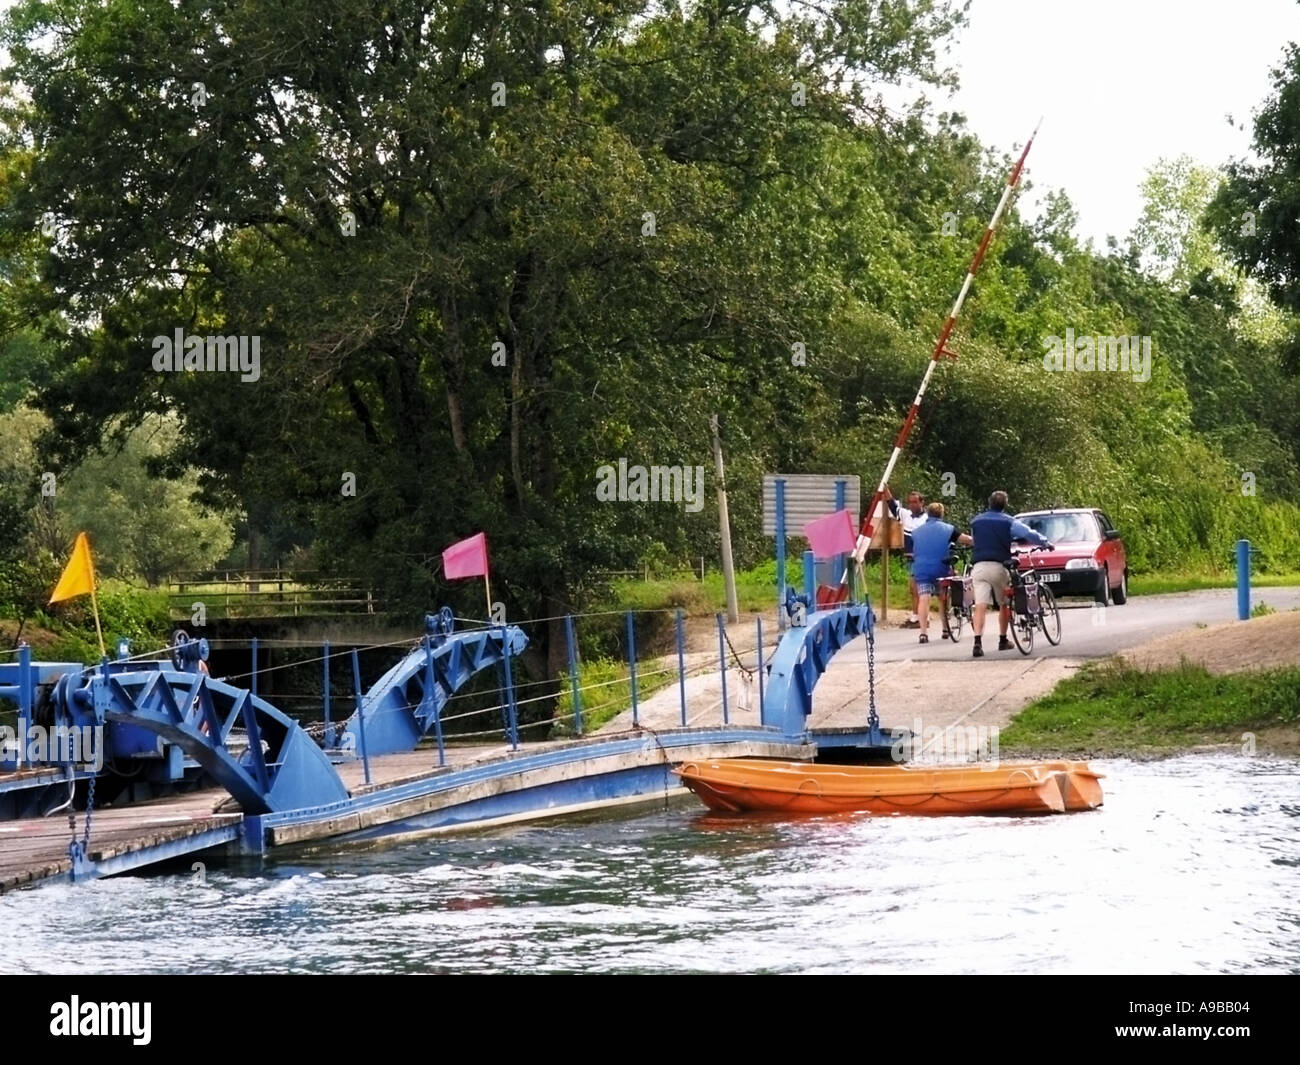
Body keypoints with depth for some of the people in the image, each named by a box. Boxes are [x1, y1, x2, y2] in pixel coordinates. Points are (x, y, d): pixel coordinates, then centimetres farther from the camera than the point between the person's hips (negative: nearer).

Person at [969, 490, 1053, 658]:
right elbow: (1028, 534, -5)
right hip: (998, 566, -2)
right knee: (1003, 604, 18)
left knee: (980, 606, -9)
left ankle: (977, 642, -26)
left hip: (979, 567, 2)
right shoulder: (1008, 521, 3)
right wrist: (1046, 543, 10)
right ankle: (1003, 641, 25)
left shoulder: (976, 521, 14)